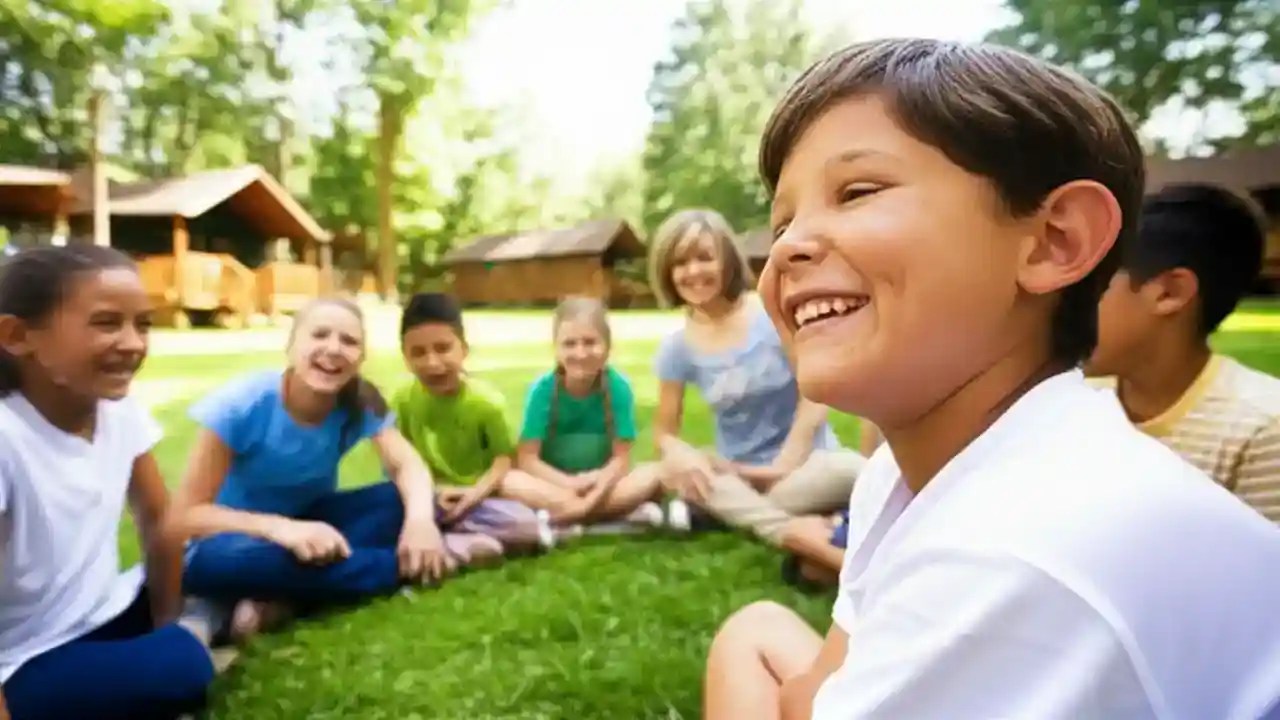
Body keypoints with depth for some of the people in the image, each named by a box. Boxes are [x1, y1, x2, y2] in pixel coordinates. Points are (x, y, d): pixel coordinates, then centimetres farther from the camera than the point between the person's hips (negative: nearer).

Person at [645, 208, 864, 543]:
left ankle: (730, 511, -22)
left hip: (805, 460, -1)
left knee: (850, 471, -35)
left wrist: (785, 464, -17)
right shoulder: (677, 347, -3)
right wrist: (678, 451, -25)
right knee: (670, 471, -31)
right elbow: (665, 430, -1)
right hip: (737, 474, 2)